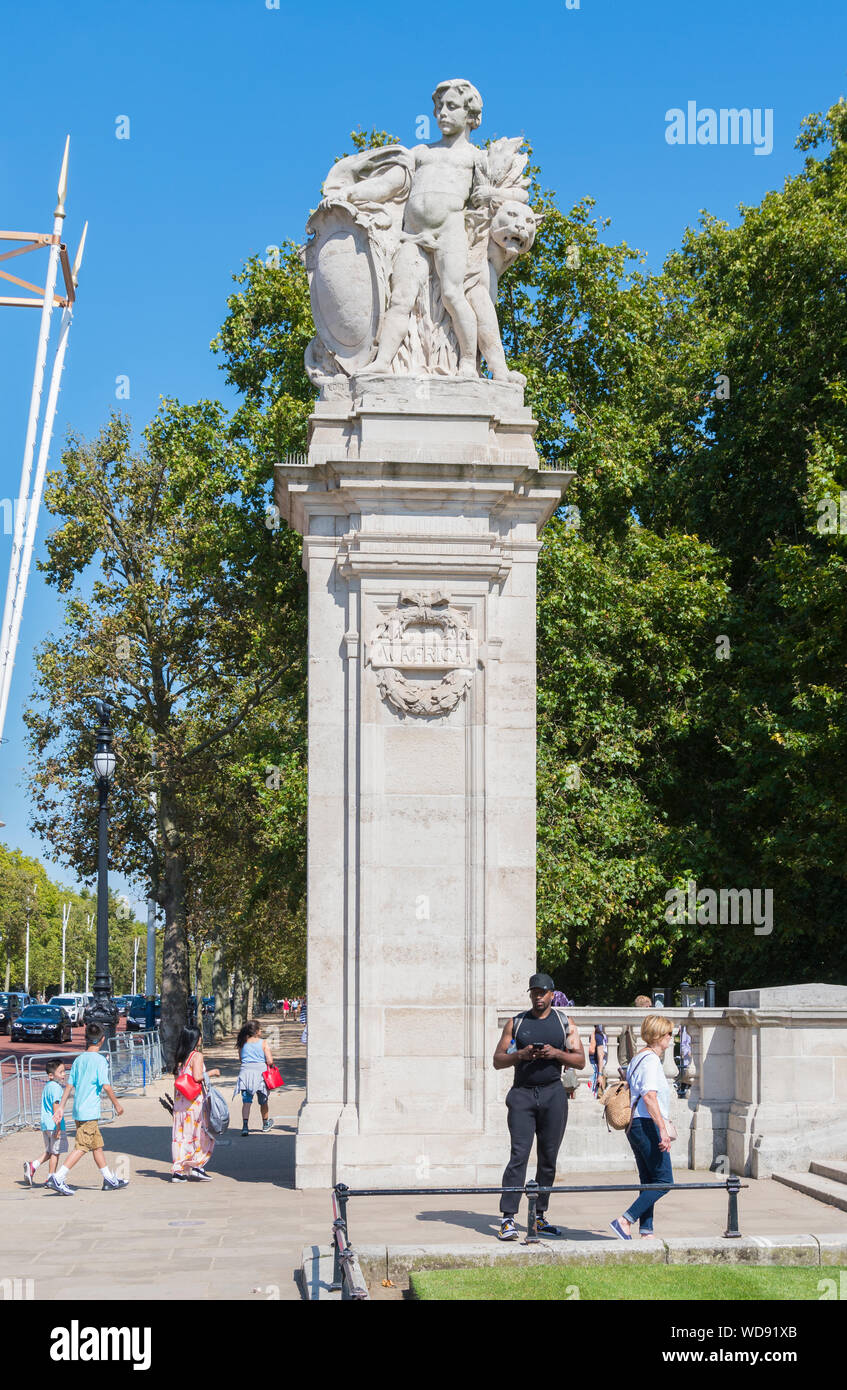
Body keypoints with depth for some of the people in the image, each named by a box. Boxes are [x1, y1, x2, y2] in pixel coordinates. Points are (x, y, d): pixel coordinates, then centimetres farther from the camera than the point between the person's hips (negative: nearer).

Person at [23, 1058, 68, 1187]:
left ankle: (33, 1166, 0)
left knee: (49, 1151, 19)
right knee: (55, 1152, 2)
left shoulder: (47, 1086, 14)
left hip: (45, 1124, 9)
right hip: (54, 1125, -9)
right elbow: (55, 1107, -21)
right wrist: (58, 1126, -21)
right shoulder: (56, 1087, -15)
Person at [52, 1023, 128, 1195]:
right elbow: (105, 1086, -16)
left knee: (97, 1145, 15)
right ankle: (58, 1178, -15)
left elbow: (69, 1085, 11)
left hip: (78, 1110, 8)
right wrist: (117, 1104, -4)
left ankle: (110, 1180, 22)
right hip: (90, 1112, -8)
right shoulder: (100, 1060, -11)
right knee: (81, 1147, -8)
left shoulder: (78, 1059, 10)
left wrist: (61, 1107, 13)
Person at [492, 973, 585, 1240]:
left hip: (553, 1094, 2)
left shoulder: (564, 1023, 10)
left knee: (548, 1158, 5)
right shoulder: (516, 1023, 10)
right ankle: (507, 1218, -14)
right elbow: (498, 1061, 8)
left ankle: (540, 1217, 14)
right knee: (519, 1155, -11)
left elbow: (580, 1060, 7)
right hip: (522, 1093, -1)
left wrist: (556, 1054, -11)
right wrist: (521, 1054, -11)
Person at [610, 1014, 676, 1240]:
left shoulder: (637, 1058, 18)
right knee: (663, 1181, -8)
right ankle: (625, 1221, -14)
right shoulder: (651, 1059, -12)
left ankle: (646, 1231, 10)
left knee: (648, 1181, 11)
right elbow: (649, 1096, -22)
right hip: (648, 1125, -10)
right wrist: (663, 1129, -24)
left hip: (635, 1126, 10)